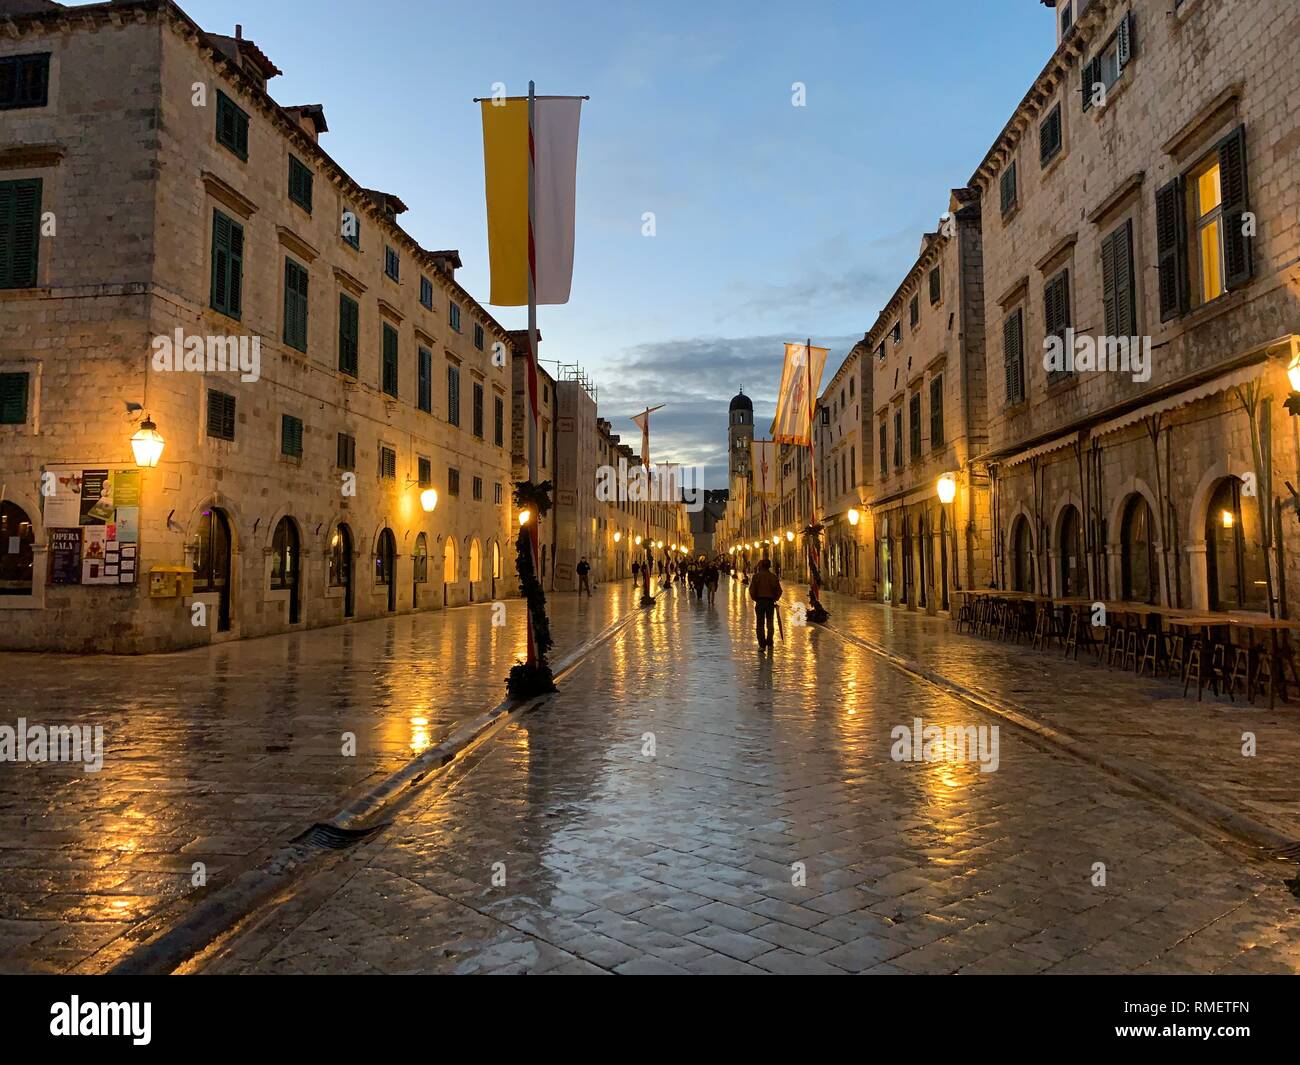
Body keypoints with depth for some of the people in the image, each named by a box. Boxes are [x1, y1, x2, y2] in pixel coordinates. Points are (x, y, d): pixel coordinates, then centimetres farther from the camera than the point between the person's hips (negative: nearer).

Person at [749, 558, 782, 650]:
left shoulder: (757, 575, -6)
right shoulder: (773, 576, 1)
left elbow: (752, 589, -9)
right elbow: (779, 590, 1)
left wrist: (755, 598, 5)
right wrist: (775, 599, 14)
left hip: (760, 601, -2)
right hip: (770, 601, 2)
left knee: (760, 624, 1)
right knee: (769, 623, 15)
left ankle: (762, 645, -5)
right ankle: (769, 643, 20)